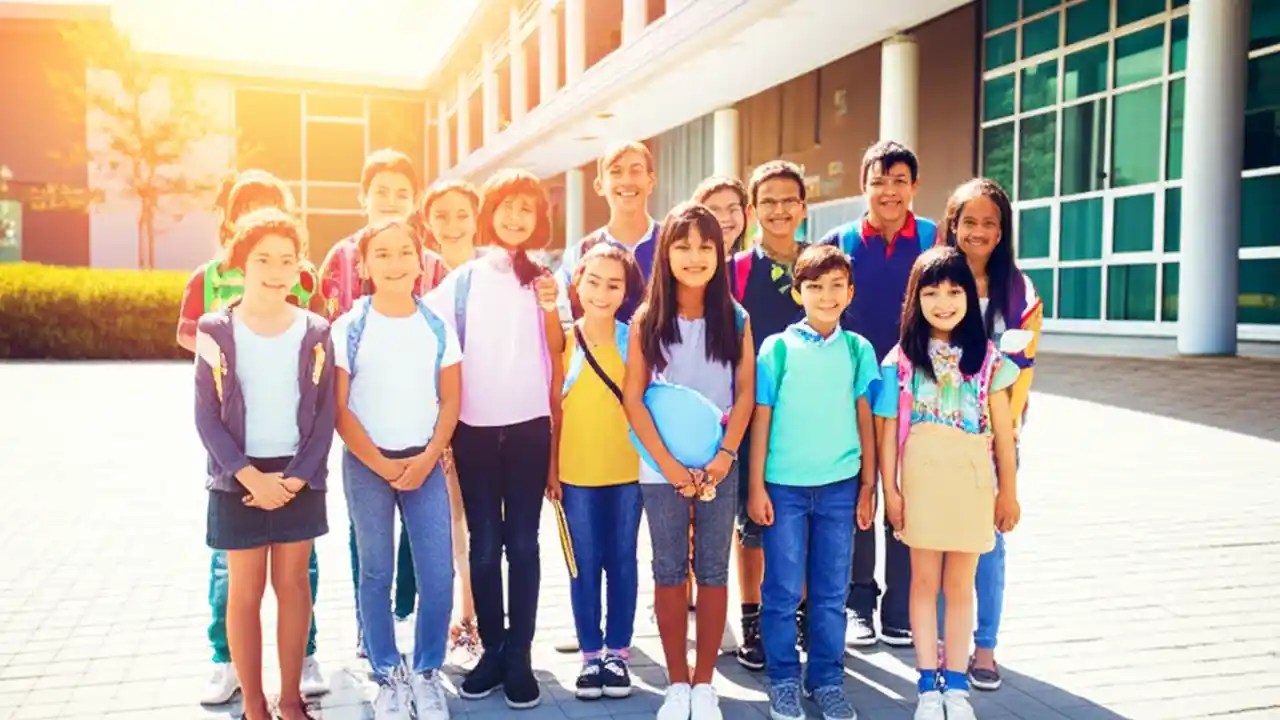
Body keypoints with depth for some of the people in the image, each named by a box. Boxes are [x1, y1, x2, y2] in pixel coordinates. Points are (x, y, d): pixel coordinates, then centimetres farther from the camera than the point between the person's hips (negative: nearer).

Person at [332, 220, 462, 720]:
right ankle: (389, 677, 20)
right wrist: (380, 464, -9)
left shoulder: (437, 327, 2)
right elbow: (339, 409, -5)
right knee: (375, 575, 6)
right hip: (366, 464, -1)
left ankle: (427, 674, 16)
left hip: (424, 462, 2)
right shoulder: (348, 329, -5)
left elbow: (450, 401, 3)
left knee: (438, 575, -2)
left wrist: (426, 459, -9)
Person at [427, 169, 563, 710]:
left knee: (522, 542, 3)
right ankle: (492, 650, 18)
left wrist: (550, 308, -18)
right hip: (474, 428, 1)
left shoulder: (544, 278, 4)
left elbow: (558, 353, -3)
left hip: (529, 426, -1)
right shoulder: (462, 280, 5)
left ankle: (520, 655, 11)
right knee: (484, 544, 6)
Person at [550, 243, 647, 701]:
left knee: (622, 562, 9)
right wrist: (550, 468, -5)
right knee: (584, 566, 7)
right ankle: (591, 655, 19)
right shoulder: (563, 340, -2)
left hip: (627, 471, 0)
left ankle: (618, 653, 21)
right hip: (577, 473, 0)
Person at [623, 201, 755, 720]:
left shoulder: (736, 319, 1)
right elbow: (633, 399, -4)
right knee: (669, 572, 7)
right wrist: (668, 463, -10)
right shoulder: (647, 319, -2)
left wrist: (724, 456, -11)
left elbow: (745, 393, 0)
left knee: (713, 571, 7)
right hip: (662, 469, 0)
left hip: (719, 466, 1)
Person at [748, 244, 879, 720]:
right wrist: (756, 487, -4)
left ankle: (827, 680, 24)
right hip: (785, 485, -2)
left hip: (839, 485, 2)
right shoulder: (778, 347, -3)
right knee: (783, 590, 6)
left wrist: (867, 486, 5)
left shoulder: (859, 350, 3)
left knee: (831, 591, 10)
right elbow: (761, 419, -2)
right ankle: (783, 681, 21)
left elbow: (865, 421, 6)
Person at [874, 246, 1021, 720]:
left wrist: (1008, 492, 4)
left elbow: (1003, 431, 3)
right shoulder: (901, 359, -2)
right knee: (924, 581, 9)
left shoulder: (988, 358, 1)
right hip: (922, 477, 0)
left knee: (960, 584, 9)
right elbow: (888, 429, -2)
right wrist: (890, 489, -5)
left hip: (972, 481, 1)